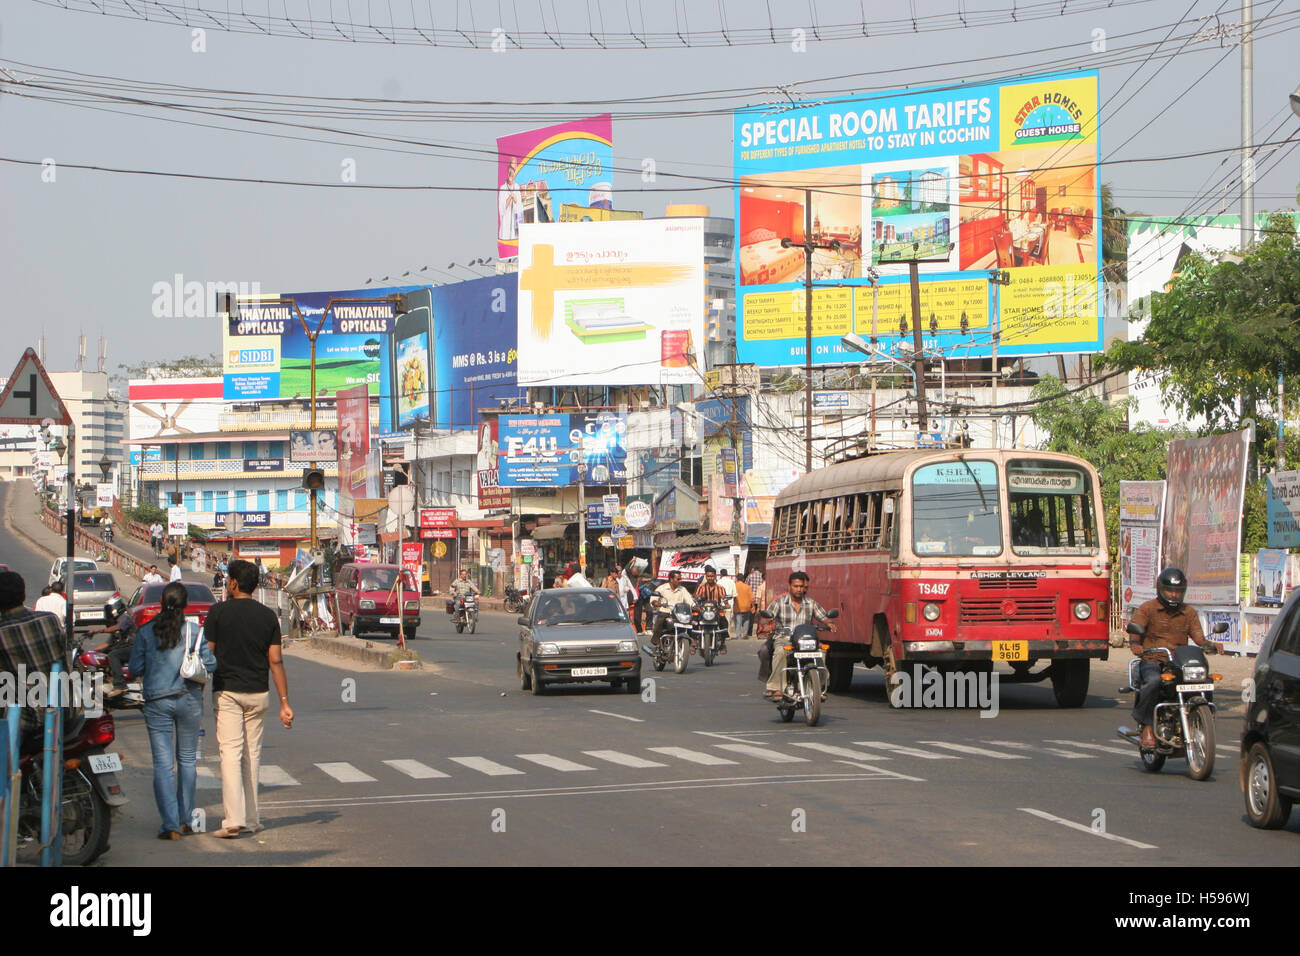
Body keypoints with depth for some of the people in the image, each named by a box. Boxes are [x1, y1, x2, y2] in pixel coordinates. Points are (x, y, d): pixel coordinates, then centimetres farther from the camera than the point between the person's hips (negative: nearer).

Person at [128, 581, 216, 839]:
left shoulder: (146, 632, -2)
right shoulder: (195, 631, -4)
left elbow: (135, 668, 0)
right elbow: (209, 664, -5)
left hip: (157, 701, -1)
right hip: (189, 699, 1)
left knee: (163, 764, -1)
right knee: (187, 759, 15)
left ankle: (170, 824, -9)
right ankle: (186, 819, 20)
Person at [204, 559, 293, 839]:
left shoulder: (219, 612, -6)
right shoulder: (268, 616, 4)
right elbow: (276, 661, 1)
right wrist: (285, 702, 2)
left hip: (227, 691, -4)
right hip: (258, 693, 4)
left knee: (231, 753, -7)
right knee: (252, 753, 12)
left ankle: (234, 819, -18)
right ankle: (251, 818, 17)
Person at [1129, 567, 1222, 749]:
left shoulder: (1189, 612, 19)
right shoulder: (1147, 609, 6)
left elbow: (1199, 638, 9)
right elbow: (1134, 632, -7)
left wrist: (1212, 645, -14)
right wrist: (1135, 645, -30)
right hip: (1152, 660, -4)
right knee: (1154, 681, -38)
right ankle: (1147, 726, -23)